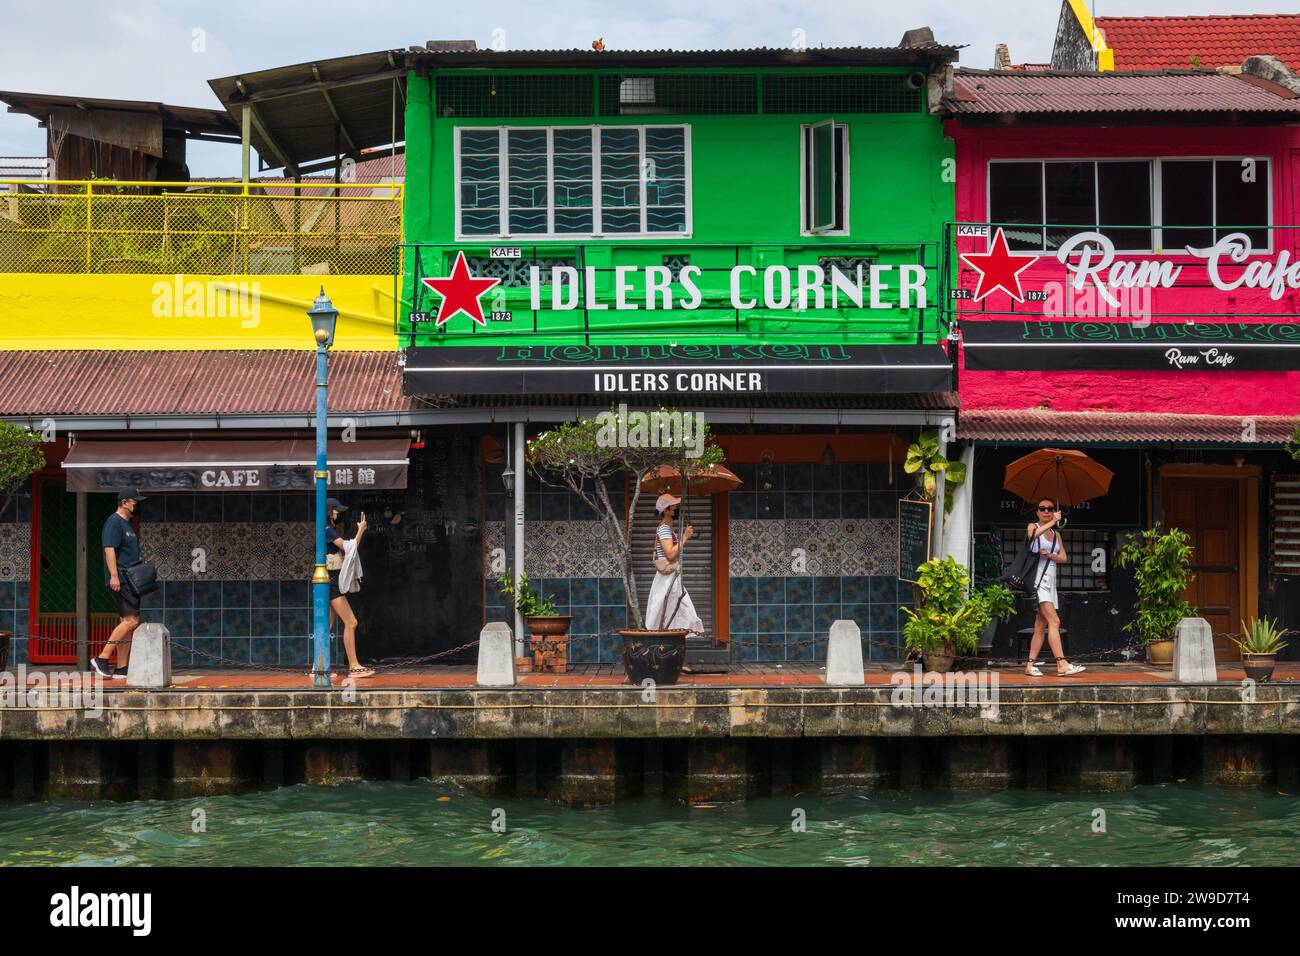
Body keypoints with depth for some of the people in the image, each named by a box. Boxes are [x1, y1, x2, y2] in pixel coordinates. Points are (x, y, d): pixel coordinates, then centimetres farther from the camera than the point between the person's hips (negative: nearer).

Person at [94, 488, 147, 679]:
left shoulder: (128, 524, 22)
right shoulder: (114, 522, -9)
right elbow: (109, 549, -20)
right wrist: (114, 575, -29)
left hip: (130, 581, 10)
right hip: (119, 580, -10)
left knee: (129, 622, 7)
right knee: (131, 620, -17)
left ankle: (121, 668, 8)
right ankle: (101, 658, -16)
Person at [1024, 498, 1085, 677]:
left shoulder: (1056, 534, 18)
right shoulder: (1033, 526, 2)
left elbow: (1063, 558, 9)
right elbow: (1034, 534, -24)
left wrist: (1049, 555, -10)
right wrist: (1053, 522, -22)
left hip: (1051, 580, 7)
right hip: (1037, 578, -7)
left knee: (1041, 626, 5)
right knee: (1054, 621, -17)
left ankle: (1030, 665, 7)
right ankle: (1062, 665, -24)